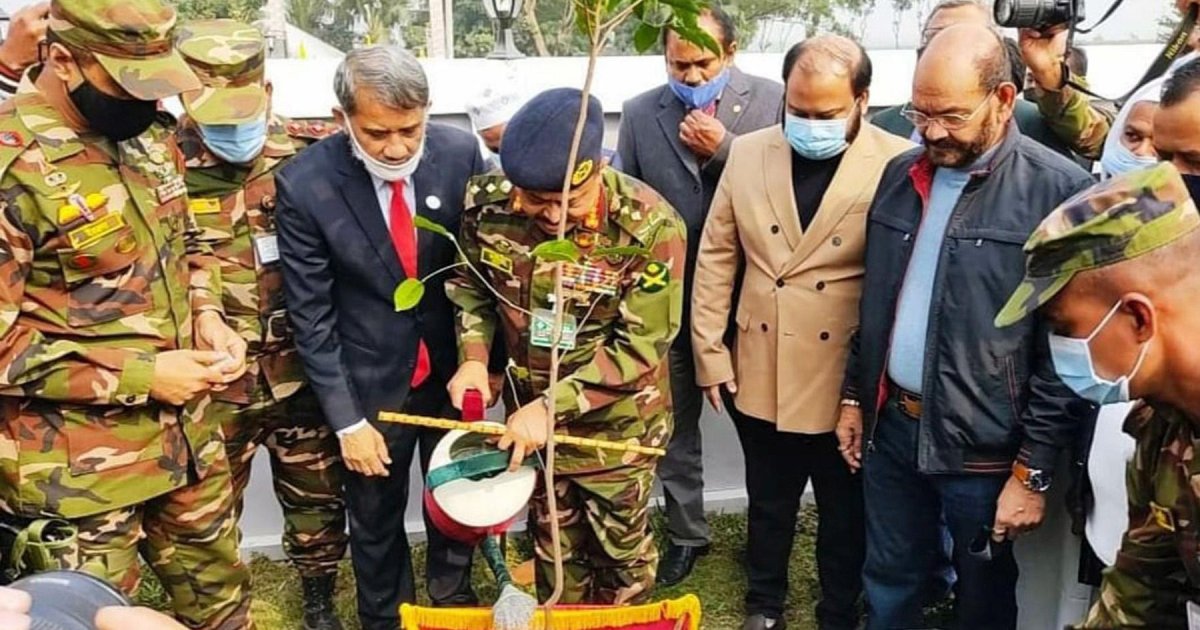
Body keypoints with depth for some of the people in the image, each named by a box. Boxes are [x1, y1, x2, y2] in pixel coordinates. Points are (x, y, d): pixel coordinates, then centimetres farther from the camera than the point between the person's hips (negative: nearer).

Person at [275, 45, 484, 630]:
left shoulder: (461, 153, -13)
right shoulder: (304, 183, -19)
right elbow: (311, 315, -13)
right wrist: (346, 419, -12)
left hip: (451, 367, 2)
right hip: (371, 379, -2)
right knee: (375, 518, 16)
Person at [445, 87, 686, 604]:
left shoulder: (649, 226, -26)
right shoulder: (489, 202, -16)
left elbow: (640, 346, -22)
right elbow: (471, 284, 3)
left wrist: (552, 406, -26)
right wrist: (474, 356, -13)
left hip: (615, 422, -3)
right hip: (530, 413, 3)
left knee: (620, 546, 19)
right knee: (553, 544, 24)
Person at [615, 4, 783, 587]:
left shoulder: (772, 100, -6)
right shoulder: (640, 113, 0)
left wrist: (724, 151, -19)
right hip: (667, 300, 2)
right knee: (674, 429, 16)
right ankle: (686, 534, 37)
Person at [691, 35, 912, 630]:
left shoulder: (898, 164, -12)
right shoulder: (748, 153, -3)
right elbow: (716, 255, 3)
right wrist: (710, 352, 2)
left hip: (849, 379, -2)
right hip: (761, 372, 3)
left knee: (845, 512, 18)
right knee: (769, 503, 21)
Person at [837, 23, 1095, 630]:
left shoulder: (1060, 191, -14)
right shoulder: (900, 174, 5)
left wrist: (1033, 470, -13)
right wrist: (854, 395, 13)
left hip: (985, 448, -4)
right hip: (891, 425, 5)